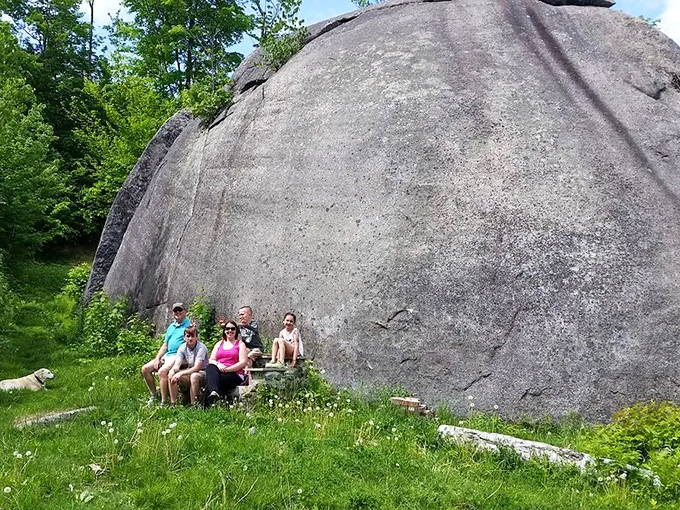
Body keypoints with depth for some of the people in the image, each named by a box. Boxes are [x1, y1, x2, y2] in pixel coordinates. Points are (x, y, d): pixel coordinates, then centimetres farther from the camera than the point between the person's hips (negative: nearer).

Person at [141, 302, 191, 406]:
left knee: (162, 371, -30)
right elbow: (165, 345, 20)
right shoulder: (171, 326, 20)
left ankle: (164, 402, -23)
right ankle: (154, 395, 10)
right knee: (145, 369, 0)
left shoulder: (189, 325, -3)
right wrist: (157, 359, 8)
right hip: (167, 355, 9)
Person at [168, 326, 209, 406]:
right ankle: (173, 403, -9)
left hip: (202, 372, -6)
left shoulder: (201, 347, -19)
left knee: (194, 376, -38)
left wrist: (181, 373, -33)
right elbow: (177, 365, -10)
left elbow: (196, 367, -25)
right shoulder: (182, 348, -1)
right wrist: (172, 370, -34)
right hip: (189, 371, 6)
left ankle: (194, 404, -28)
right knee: (171, 376, -16)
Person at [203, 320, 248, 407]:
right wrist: (218, 365, -11)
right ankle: (214, 392, -57)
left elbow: (243, 362, -2)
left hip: (234, 375, -3)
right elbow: (211, 360, 14)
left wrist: (227, 369, -15)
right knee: (210, 367, -35)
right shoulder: (219, 344, 25)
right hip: (218, 372, 3)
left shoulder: (240, 344, 13)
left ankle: (206, 406, -38)